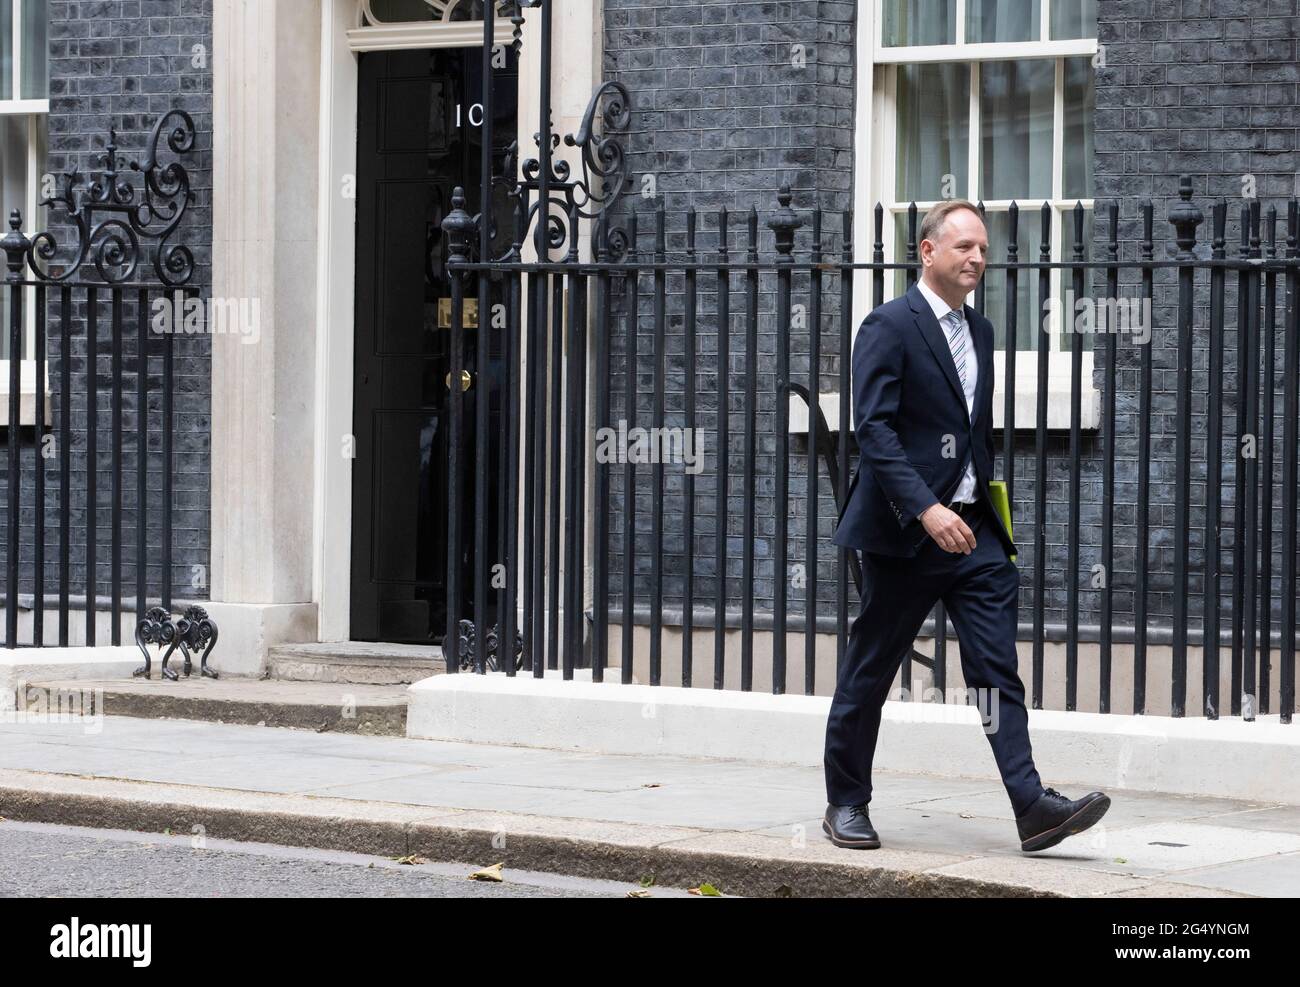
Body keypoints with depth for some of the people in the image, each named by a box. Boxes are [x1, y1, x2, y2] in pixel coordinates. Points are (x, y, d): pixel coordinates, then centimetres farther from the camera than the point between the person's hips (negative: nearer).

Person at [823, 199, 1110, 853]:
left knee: (998, 670, -4)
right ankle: (845, 803, 18)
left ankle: (1031, 805, -12)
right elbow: (873, 428, -17)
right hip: (904, 529, -6)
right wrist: (927, 510, -26)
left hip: (973, 528, 6)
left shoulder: (979, 331, 16)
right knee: (869, 672, 5)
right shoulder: (890, 326, -9)